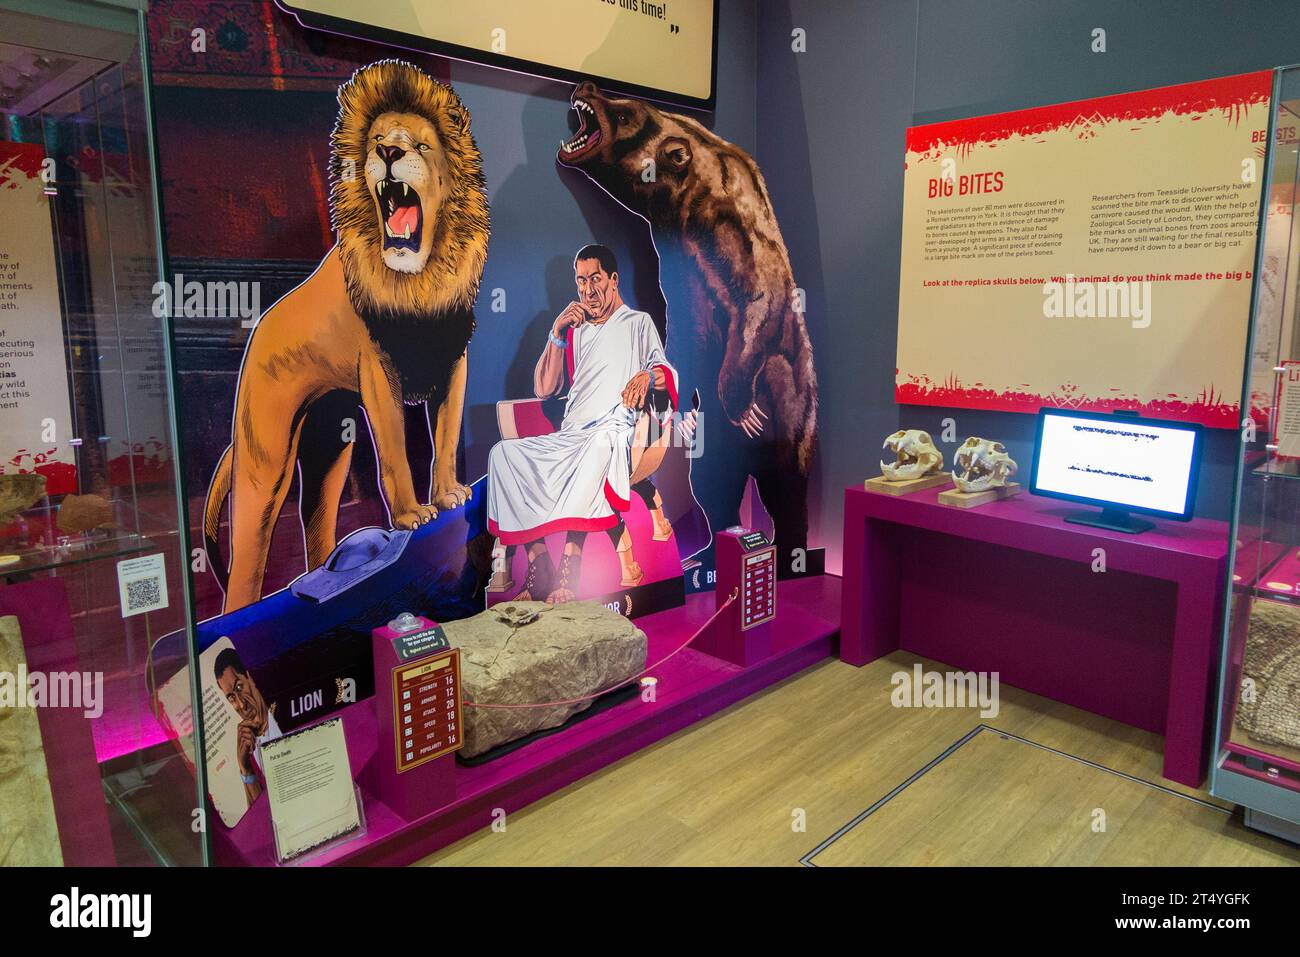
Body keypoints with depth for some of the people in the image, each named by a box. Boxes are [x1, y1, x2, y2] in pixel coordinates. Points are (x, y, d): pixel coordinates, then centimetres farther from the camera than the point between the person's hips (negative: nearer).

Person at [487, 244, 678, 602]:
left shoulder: (638, 323, 14)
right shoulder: (574, 330, 25)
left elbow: (666, 375, 0)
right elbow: (543, 388, 16)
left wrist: (649, 376, -25)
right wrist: (557, 332, 7)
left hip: (614, 430, -5)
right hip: (569, 437, 5)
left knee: (600, 445, -41)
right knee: (504, 452, -20)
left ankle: (568, 572, -43)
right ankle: (539, 568, -24)